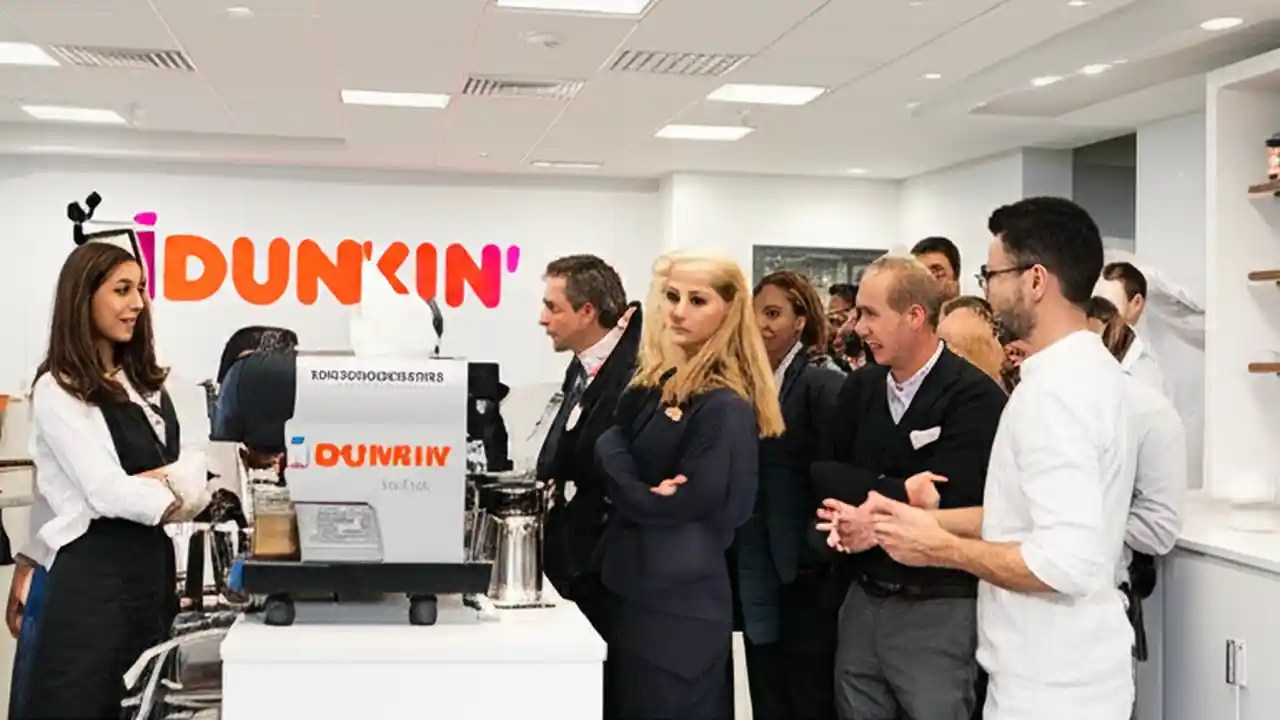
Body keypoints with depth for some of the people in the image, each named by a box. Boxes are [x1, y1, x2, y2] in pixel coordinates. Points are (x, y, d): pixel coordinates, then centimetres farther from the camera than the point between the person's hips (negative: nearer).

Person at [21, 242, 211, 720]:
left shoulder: (144, 382, 14)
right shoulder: (58, 390, -8)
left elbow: (193, 464, 5)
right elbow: (109, 493, -15)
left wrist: (164, 481, -14)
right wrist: (183, 494, -6)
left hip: (153, 565, 7)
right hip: (94, 573, -7)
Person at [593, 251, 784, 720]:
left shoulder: (725, 405, -17)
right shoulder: (656, 381, 9)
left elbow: (687, 503, -19)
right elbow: (608, 445, 1)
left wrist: (628, 491, -7)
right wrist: (643, 489, -15)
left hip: (681, 604, -8)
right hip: (630, 587, 8)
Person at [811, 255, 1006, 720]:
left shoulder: (975, 397, -13)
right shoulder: (860, 387, 7)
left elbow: (947, 500, -21)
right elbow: (823, 473, -2)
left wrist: (874, 515, -13)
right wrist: (896, 490, -17)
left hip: (938, 610, -6)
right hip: (861, 599, 6)